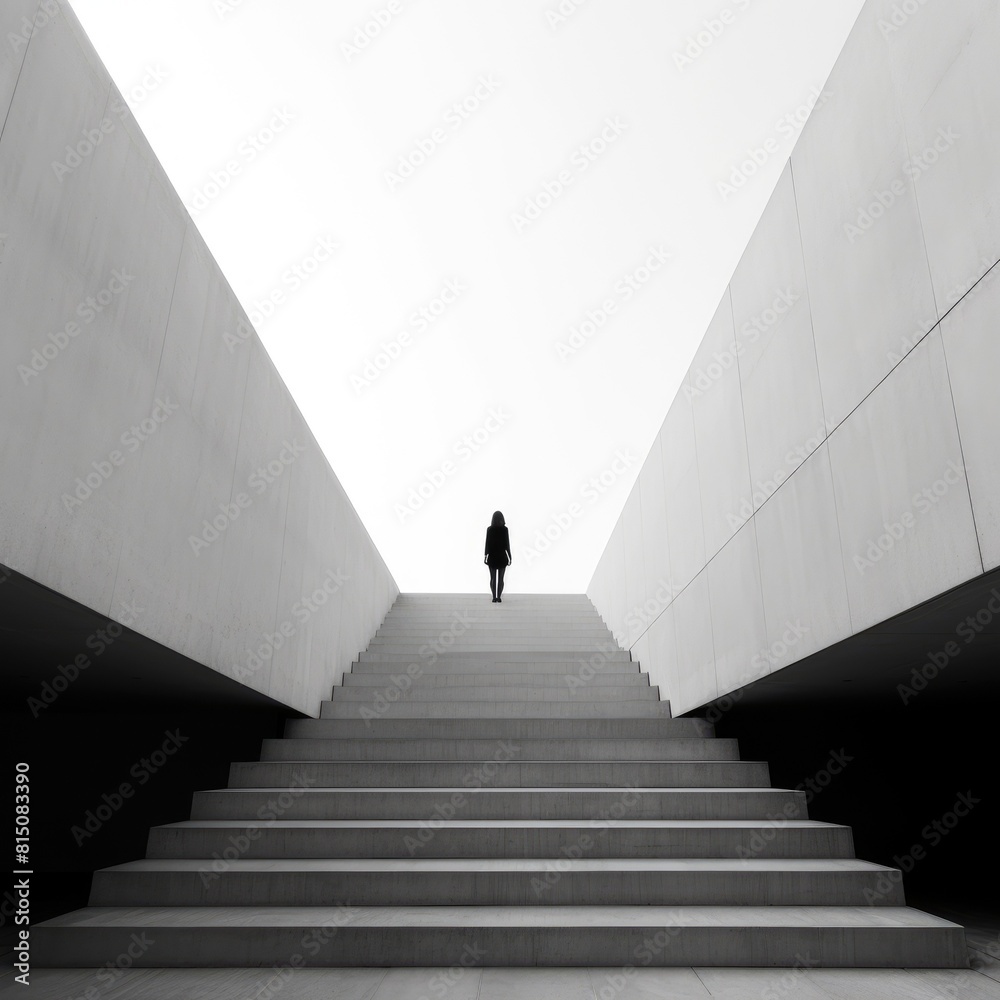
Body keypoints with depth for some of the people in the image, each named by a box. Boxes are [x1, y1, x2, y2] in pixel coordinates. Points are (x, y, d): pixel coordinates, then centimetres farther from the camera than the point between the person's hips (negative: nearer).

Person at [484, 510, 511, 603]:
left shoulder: (489, 529, -5)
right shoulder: (505, 529, -6)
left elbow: (487, 543, -4)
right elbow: (507, 544, -6)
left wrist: (485, 556, 3)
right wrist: (509, 557, 0)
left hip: (492, 556, 0)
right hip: (502, 556, 0)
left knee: (493, 578, 6)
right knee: (501, 579, 4)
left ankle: (494, 598, 1)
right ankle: (499, 598, 1)